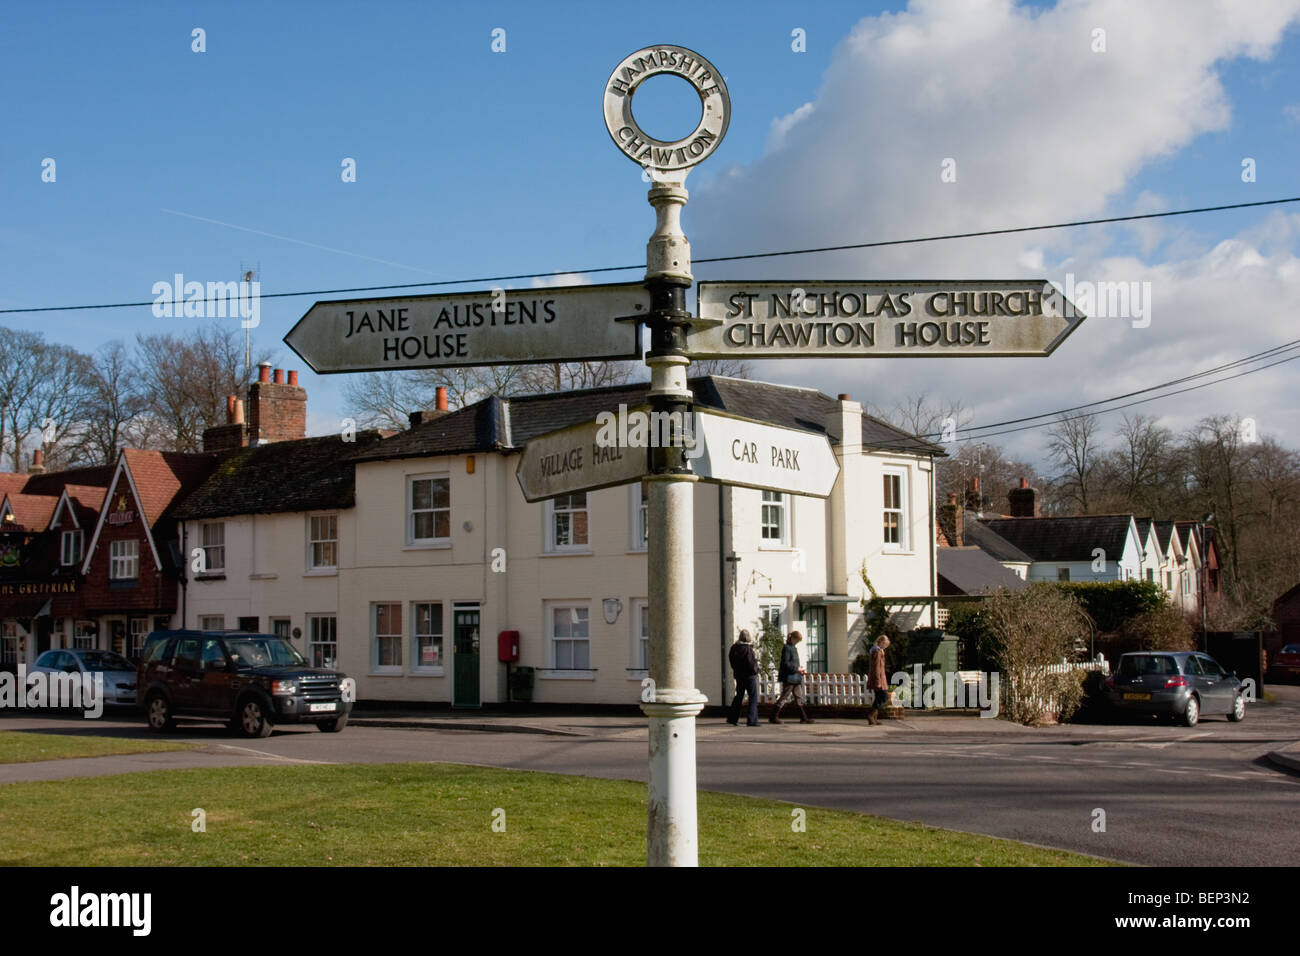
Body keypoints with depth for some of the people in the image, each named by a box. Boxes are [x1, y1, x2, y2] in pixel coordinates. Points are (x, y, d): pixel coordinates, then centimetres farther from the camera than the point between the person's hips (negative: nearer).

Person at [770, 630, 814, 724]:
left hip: (795, 677, 10)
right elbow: (786, 663, -19)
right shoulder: (787, 648, -13)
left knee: (799, 697, 8)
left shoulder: (794, 648, 17)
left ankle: (804, 718, 9)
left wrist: (801, 670, 10)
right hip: (789, 677, -10)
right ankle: (774, 717, 2)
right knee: (784, 697, -5)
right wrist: (797, 669, -16)